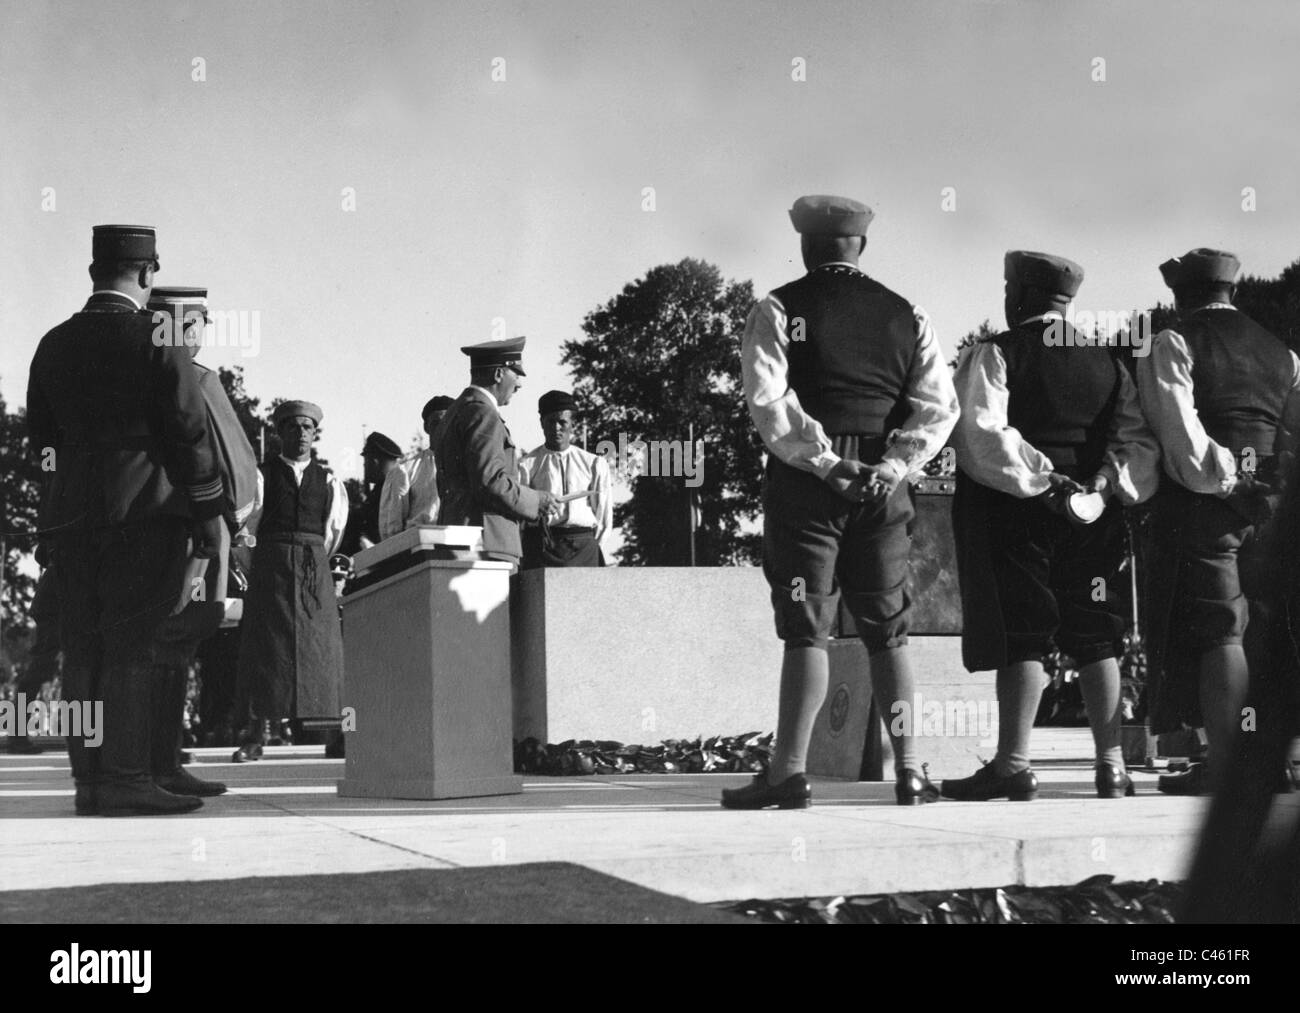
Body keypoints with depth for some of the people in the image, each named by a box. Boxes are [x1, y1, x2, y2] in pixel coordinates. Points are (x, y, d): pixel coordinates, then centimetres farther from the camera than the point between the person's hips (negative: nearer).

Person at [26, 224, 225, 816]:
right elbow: (189, 434, -8)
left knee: (83, 647, 7)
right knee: (131, 646, -5)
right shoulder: (158, 342, -7)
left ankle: (88, 777, 9)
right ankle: (126, 778, -7)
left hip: (71, 514, 5)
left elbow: (40, 434, 16)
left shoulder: (55, 344, 9)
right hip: (143, 508, -5)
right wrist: (208, 514, -3)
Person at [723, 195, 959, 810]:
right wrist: (894, 465, -6)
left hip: (804, 483, -3)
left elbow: (767, 399, -14)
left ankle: (789, 772, -6)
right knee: (887, 630, 10)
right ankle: (909, 771, 10)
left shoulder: (777, 310, 0)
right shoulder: (906, 316, 11)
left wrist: (823, 461, -12)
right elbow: (940, 405, 1)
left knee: (807, 629, -2)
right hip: (883, 487, 3)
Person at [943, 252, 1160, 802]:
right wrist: (1107, 480, -4)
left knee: (1019, 637, -3)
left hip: (1012, 509, -5)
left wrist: (1040, 478, -15)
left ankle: (1013, 763, -5)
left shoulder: (993, 354, -5)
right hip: (1093, 514, 5)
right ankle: (1111, 764, 8)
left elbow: (981, 433, -17)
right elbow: (1140, 442, 8)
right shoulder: (1108, 362, 13)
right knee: (1095, 638, 8)